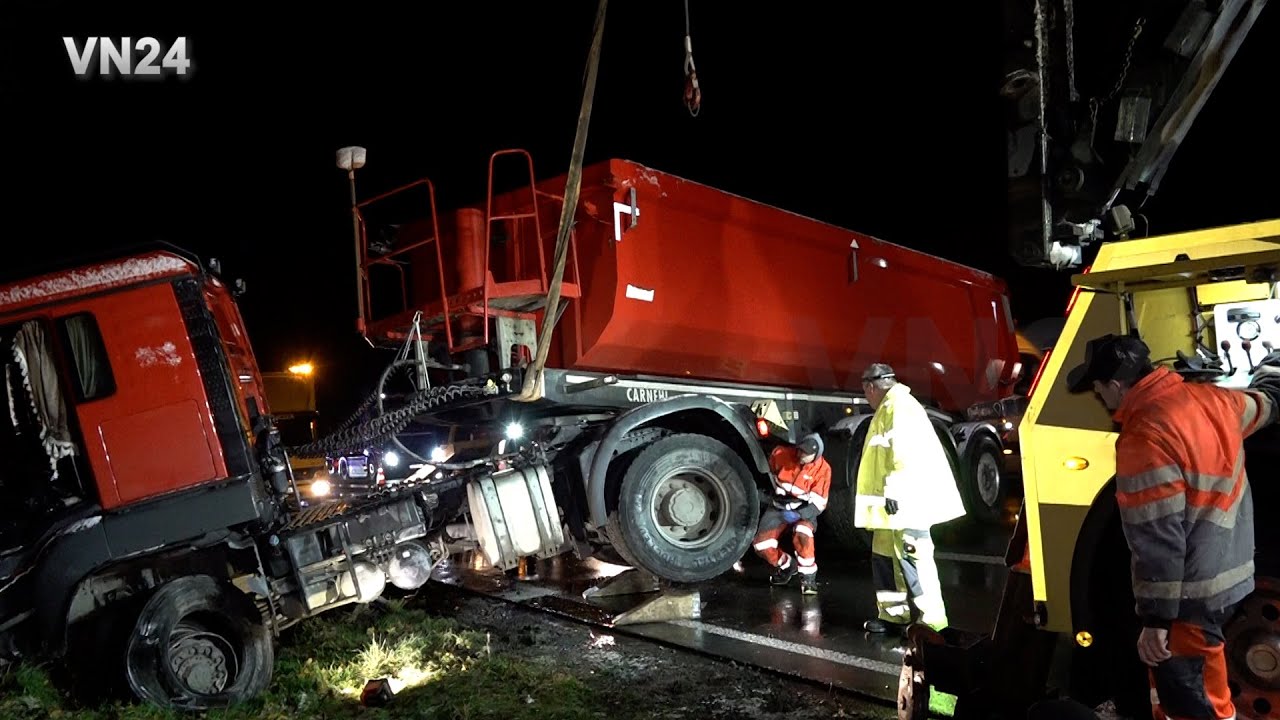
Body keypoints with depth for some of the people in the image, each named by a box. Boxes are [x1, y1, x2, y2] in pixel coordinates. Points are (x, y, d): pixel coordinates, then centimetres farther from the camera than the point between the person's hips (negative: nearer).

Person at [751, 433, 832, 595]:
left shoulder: (822, 469, -16)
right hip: (779, 507, 3)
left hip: (804, 510, -3)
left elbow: (818, 504, -15)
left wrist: (798, 514, -26)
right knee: (761, 545, -14)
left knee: (802, 534, -37)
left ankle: (808, 577, -18)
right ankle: (786, 566, 17)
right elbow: (769, 471, 13)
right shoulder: (781, 454, -12)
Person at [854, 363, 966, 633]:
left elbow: (905, 453, -22)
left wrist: (895, 491, -23)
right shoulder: (889, 408, 20)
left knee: (913, 557, -8)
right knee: (884, 555, 13)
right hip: (895, 503, 11)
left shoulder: (899, 406, -13)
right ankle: (893, 614, 21)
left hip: (908, 501, -11)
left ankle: (933, 619, -4)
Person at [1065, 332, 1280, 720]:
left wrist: (1155, 620, -19)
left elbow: (1158, 542, -26)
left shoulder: (1145, 437, -26)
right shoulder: (1210, 398, 0)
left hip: (1190, 594, -9)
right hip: (1226, 572, 9)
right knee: (1173, 686, 23)